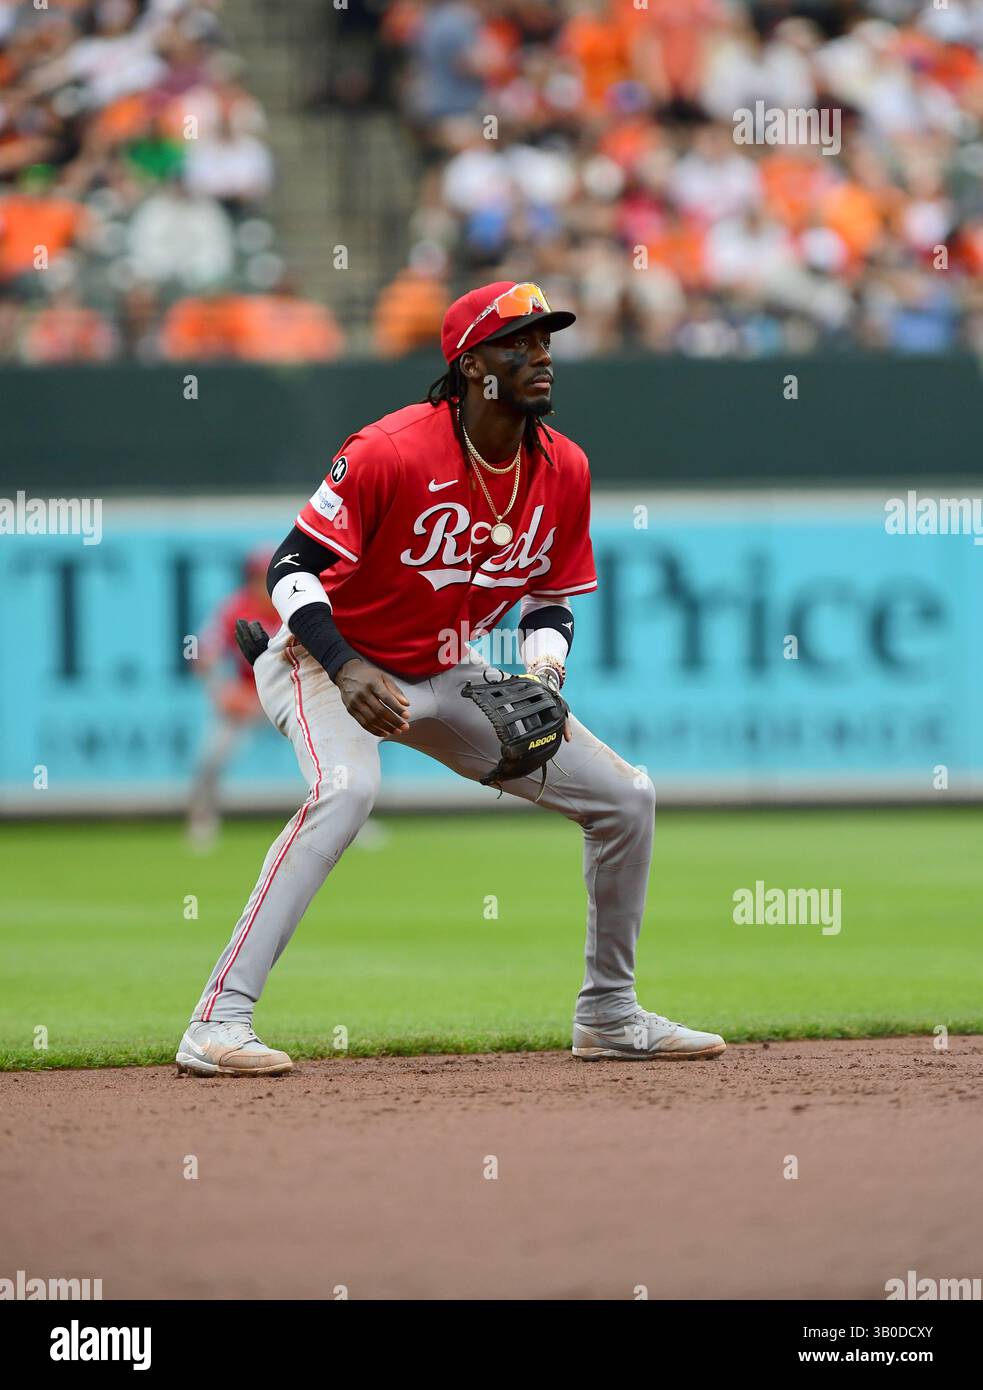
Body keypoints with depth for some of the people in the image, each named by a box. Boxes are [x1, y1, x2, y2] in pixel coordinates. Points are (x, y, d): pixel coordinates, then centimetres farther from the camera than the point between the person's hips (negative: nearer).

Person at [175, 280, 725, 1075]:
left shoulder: (564, 471, -6)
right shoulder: (391, 453, -25)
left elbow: (551, 598, 7)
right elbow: (293, 569, -23)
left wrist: (545, 669, -15)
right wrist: (347, 671, -37)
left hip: (453, 675, 7)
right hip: (332, 661, -7)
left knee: (626, 798, 3)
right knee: (347, 788, -38)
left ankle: (610, 1017, 20)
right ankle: (218, 1024, -38)